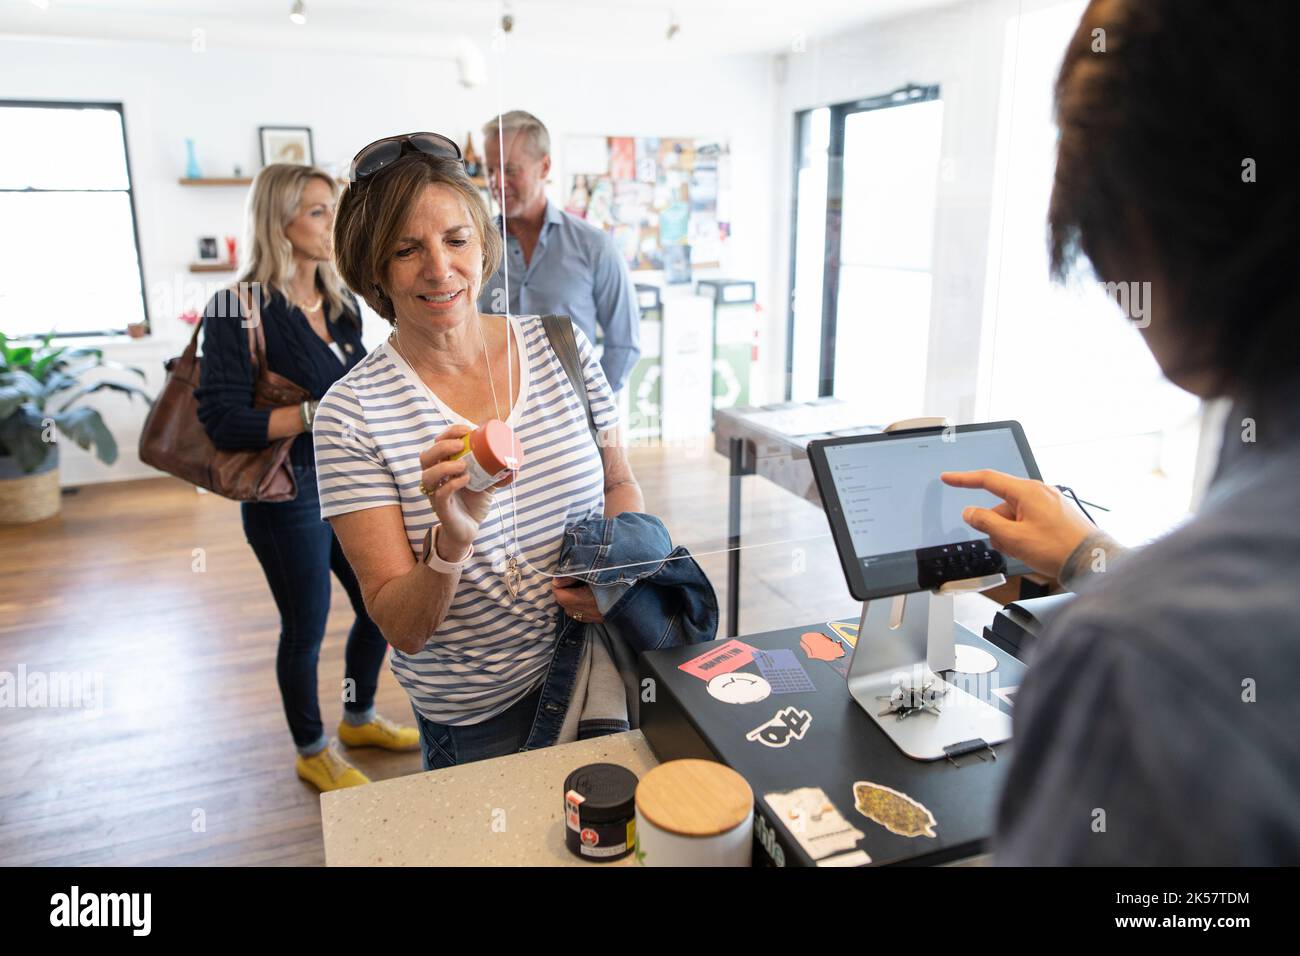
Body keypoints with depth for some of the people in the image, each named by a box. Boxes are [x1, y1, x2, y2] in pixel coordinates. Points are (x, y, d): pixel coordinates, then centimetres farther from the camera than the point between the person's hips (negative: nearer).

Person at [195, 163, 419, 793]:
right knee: (306, 628, 8)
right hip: (289, 495, -7)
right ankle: (312, 752, 32)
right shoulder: (240, 310, -15)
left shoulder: (340, 305, 7)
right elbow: (224, 422, -21)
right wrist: (320, 413, -25)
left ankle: (358, 720, 42)